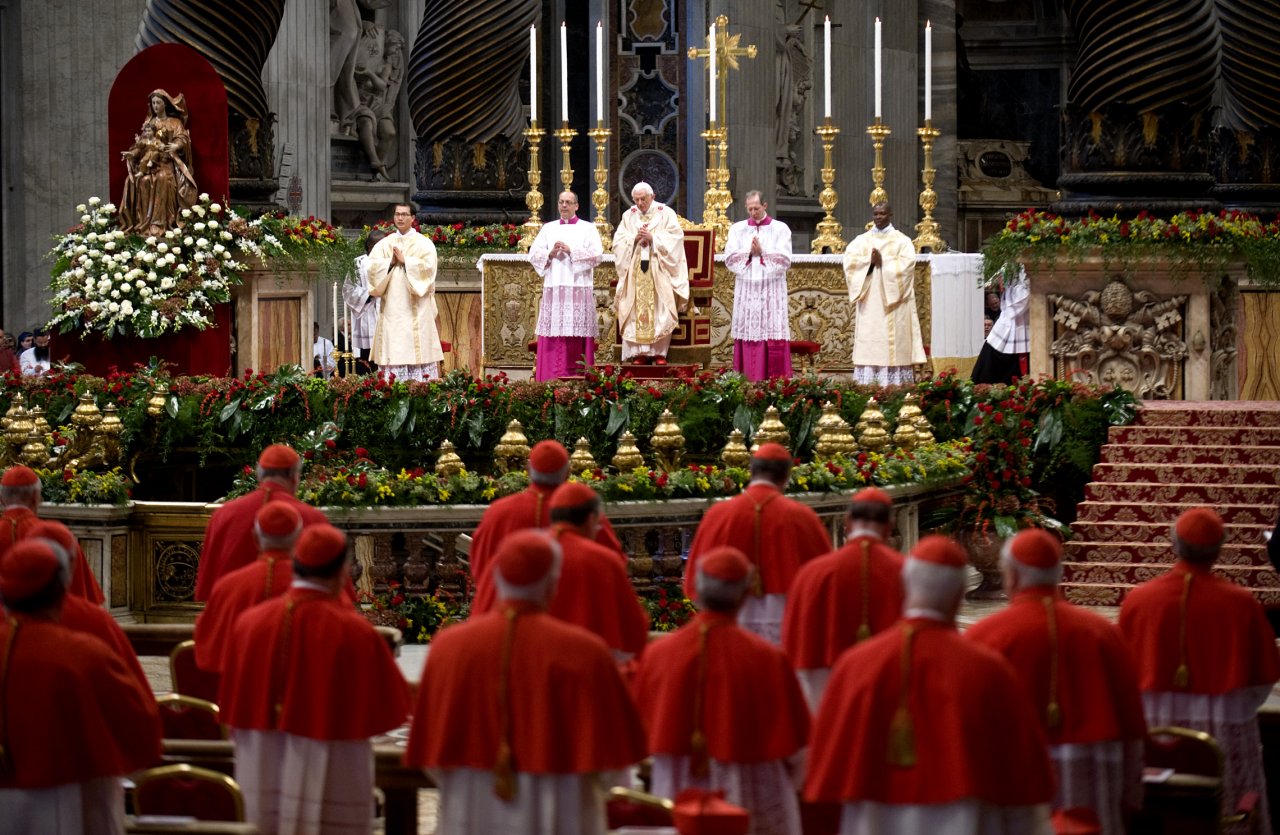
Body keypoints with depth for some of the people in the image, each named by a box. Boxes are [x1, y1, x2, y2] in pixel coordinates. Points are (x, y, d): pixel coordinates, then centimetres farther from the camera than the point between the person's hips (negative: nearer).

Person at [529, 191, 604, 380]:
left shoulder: (588, 228, 9)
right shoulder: (548, 228, 17)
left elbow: (596, 255, -4)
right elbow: (533, 254, 10)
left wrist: (571, 251, -11)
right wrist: (550, 254, -8)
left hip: (579, 288, -2)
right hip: (553, 288, 2)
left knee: (578, 335, -6)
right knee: (553, 334, -4)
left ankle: (579, 377, -5)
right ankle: (551, 378, -4)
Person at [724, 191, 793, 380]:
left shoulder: (780, 229, 5)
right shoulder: (737, 229, 12)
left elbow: (784, 260, -4)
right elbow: (730, 258, 2)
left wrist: (762, 252, -11)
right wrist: (749, 252, -10)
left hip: (772, 289, -2)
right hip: (746, 289, 2)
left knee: (773, 334, -7)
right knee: (747, 333, -2)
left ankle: (775, 378, -8)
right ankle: (747, 378, -1)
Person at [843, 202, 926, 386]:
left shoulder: (902, 241, 7)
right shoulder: (862, 240, 13)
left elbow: (906, 264, -8)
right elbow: (849, 260, -2)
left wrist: (883, 262, -15)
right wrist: (870, 261, -15)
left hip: (893, 300, -2)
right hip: (869, 300, 2)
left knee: (894, 344, -7)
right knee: (868, 342, -4)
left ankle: (894, 384, -8)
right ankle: (866, 386, -5)